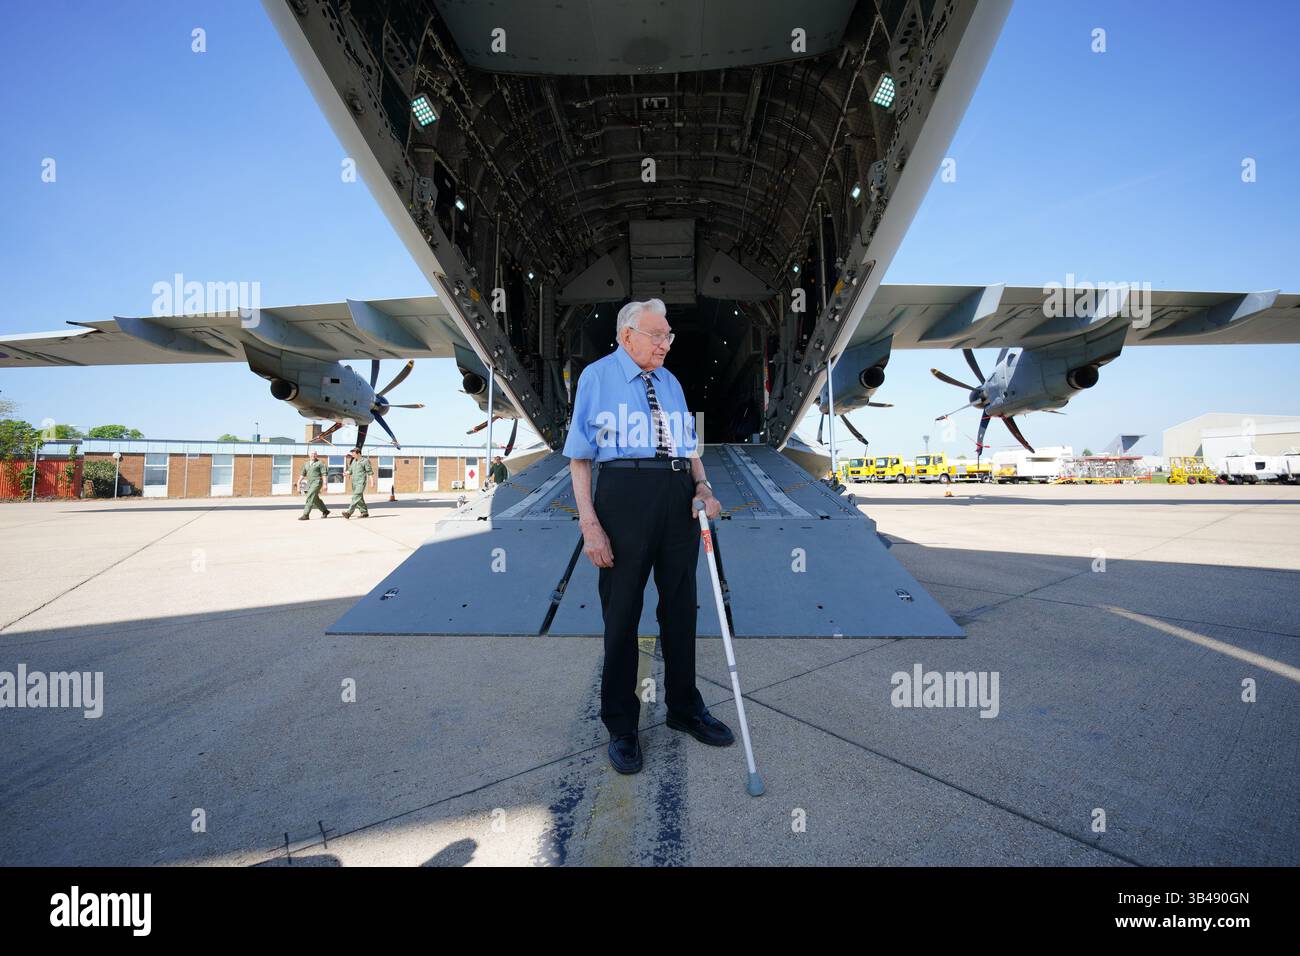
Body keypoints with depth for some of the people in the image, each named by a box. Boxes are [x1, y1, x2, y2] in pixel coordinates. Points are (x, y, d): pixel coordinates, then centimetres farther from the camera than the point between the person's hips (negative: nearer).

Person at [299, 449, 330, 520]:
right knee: (315, 499, 14)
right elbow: (303, 474, 18)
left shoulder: (320, 463, -3)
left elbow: (323, 474, -7)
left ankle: (306, 515, -18)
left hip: (317, 482, -7)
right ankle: (325, 511, 31)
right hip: (309, 483, 7)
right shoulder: (306, 463, 15)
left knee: (310, 497, -17)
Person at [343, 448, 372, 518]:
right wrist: (346, 473, -5)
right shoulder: (353, 461, 15)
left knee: (356, 497, -16)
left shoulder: (365, 461, -4)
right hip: (354, 482, 8)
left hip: (361, 482, -8)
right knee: (359, 498, 10)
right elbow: (350, 471, 19)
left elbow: (369, 472, -5)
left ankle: (349, 513, -26)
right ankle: (365, 512, 19)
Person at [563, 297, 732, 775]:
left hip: (679, 497, 6)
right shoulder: (596, 376, -1)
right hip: (624, 492, -5)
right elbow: (579, 457, -5)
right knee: (622, 610, 5)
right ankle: (621, 726, 24)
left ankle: (685, 709, 35)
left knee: (680, 605, 15)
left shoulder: (670, 382, 16)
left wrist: (703, 486, -1)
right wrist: (590, 524, -14)